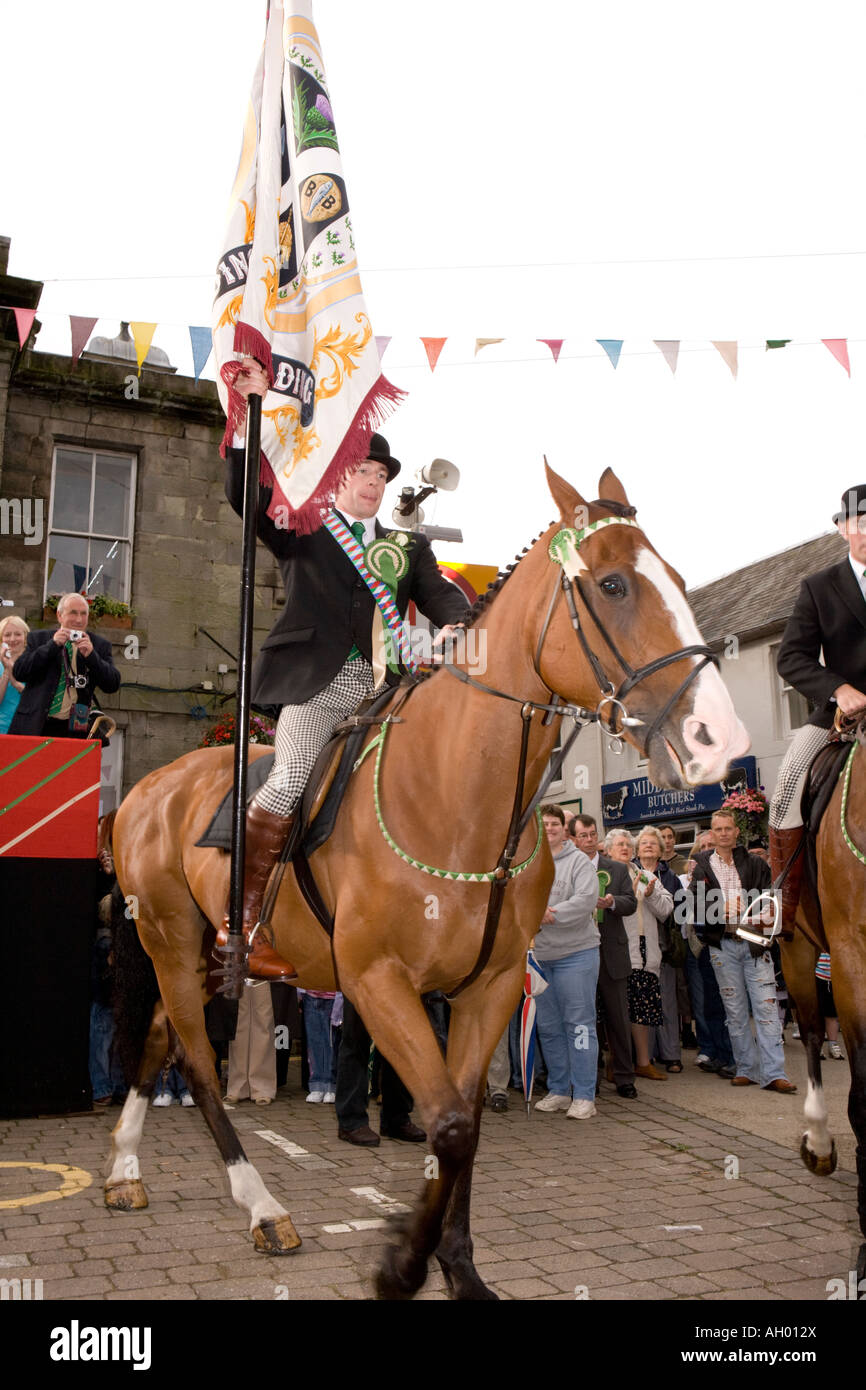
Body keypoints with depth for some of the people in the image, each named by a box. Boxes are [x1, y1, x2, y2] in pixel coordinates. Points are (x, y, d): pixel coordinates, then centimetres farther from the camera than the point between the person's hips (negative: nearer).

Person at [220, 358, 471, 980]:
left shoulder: (409, 545, 26)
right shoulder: (301, 533, 20)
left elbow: (439, 593, 11)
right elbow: (248, 495, 6)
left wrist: (454, 624, -15)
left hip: (383, 688, 3)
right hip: (316, 682, -3)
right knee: (289, 782, -22)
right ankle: (242, 923, -14)